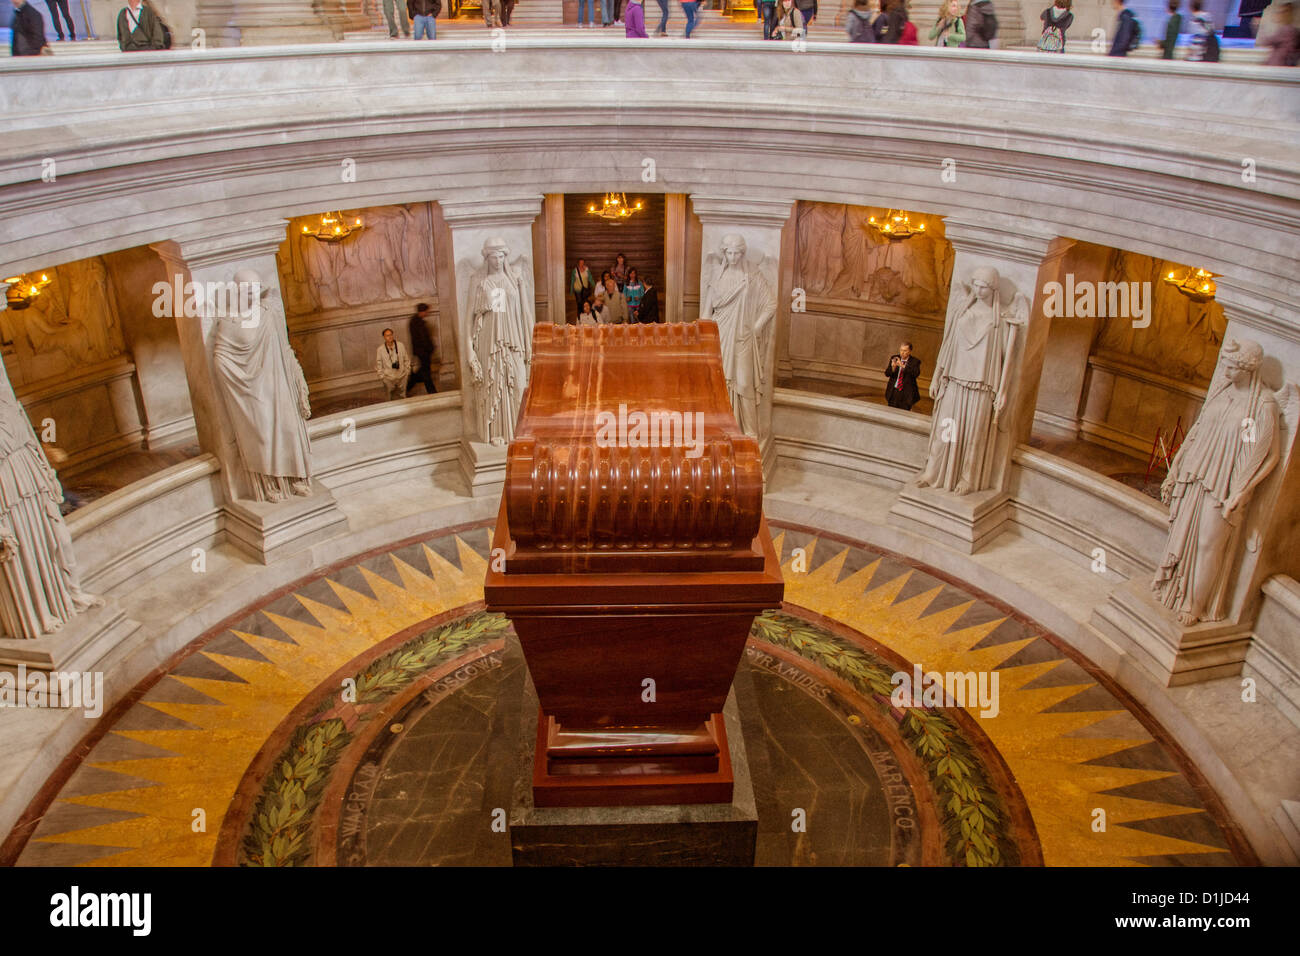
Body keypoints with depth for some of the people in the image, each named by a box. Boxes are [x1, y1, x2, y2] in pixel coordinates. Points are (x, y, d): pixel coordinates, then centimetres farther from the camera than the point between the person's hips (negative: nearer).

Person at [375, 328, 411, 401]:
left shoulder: (401, 345, -6)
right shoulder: (380, 350, -9)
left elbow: (406, 360, 4)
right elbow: (378, 365, 0)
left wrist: (407, 372, 4)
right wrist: (382, 376, 0)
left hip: (402, 375, 1)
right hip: (389, 377, -1)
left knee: (402, 395, 13)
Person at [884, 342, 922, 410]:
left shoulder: (915, 361, -3)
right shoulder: (894, 358, 6)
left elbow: (916, 373, -22)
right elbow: (887, 374, 1)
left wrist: (903, 366, -30)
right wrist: (893, 367, -21)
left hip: (906, 394, -3)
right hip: (893, 392, 3)